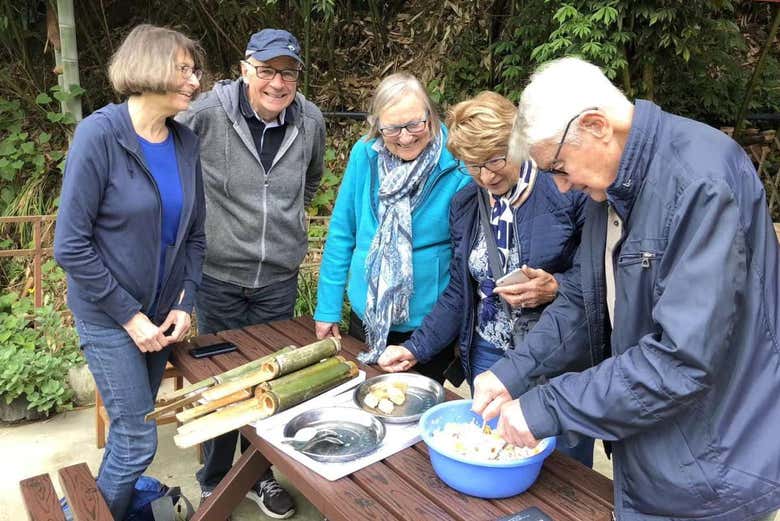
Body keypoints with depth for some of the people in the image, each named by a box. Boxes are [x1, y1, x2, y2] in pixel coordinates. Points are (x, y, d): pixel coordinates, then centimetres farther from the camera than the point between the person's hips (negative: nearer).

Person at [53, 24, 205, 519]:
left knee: (133, 424, 18)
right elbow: (71, 246, -16)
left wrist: (184, 304, -4)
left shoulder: (187, 142, -1)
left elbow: (194, 234, 6)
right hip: (109, 314, -5)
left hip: (160, 311, 5)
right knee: (139, 438, 1)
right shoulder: (99, 134, -17)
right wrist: (129, 316, -15)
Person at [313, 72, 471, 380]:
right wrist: (327, 308, 1)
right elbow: (342, 233, 0)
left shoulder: (456, 168, -17)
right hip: (366, 319, 3)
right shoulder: (364, 155, -8)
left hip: (427, 328, -3)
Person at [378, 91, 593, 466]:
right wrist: (415, 349, 5)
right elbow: (459, 294, 10)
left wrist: (555, 288, -24)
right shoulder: (464, 205, 5)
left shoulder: (567, 192, -12)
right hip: (489, 358, 4)